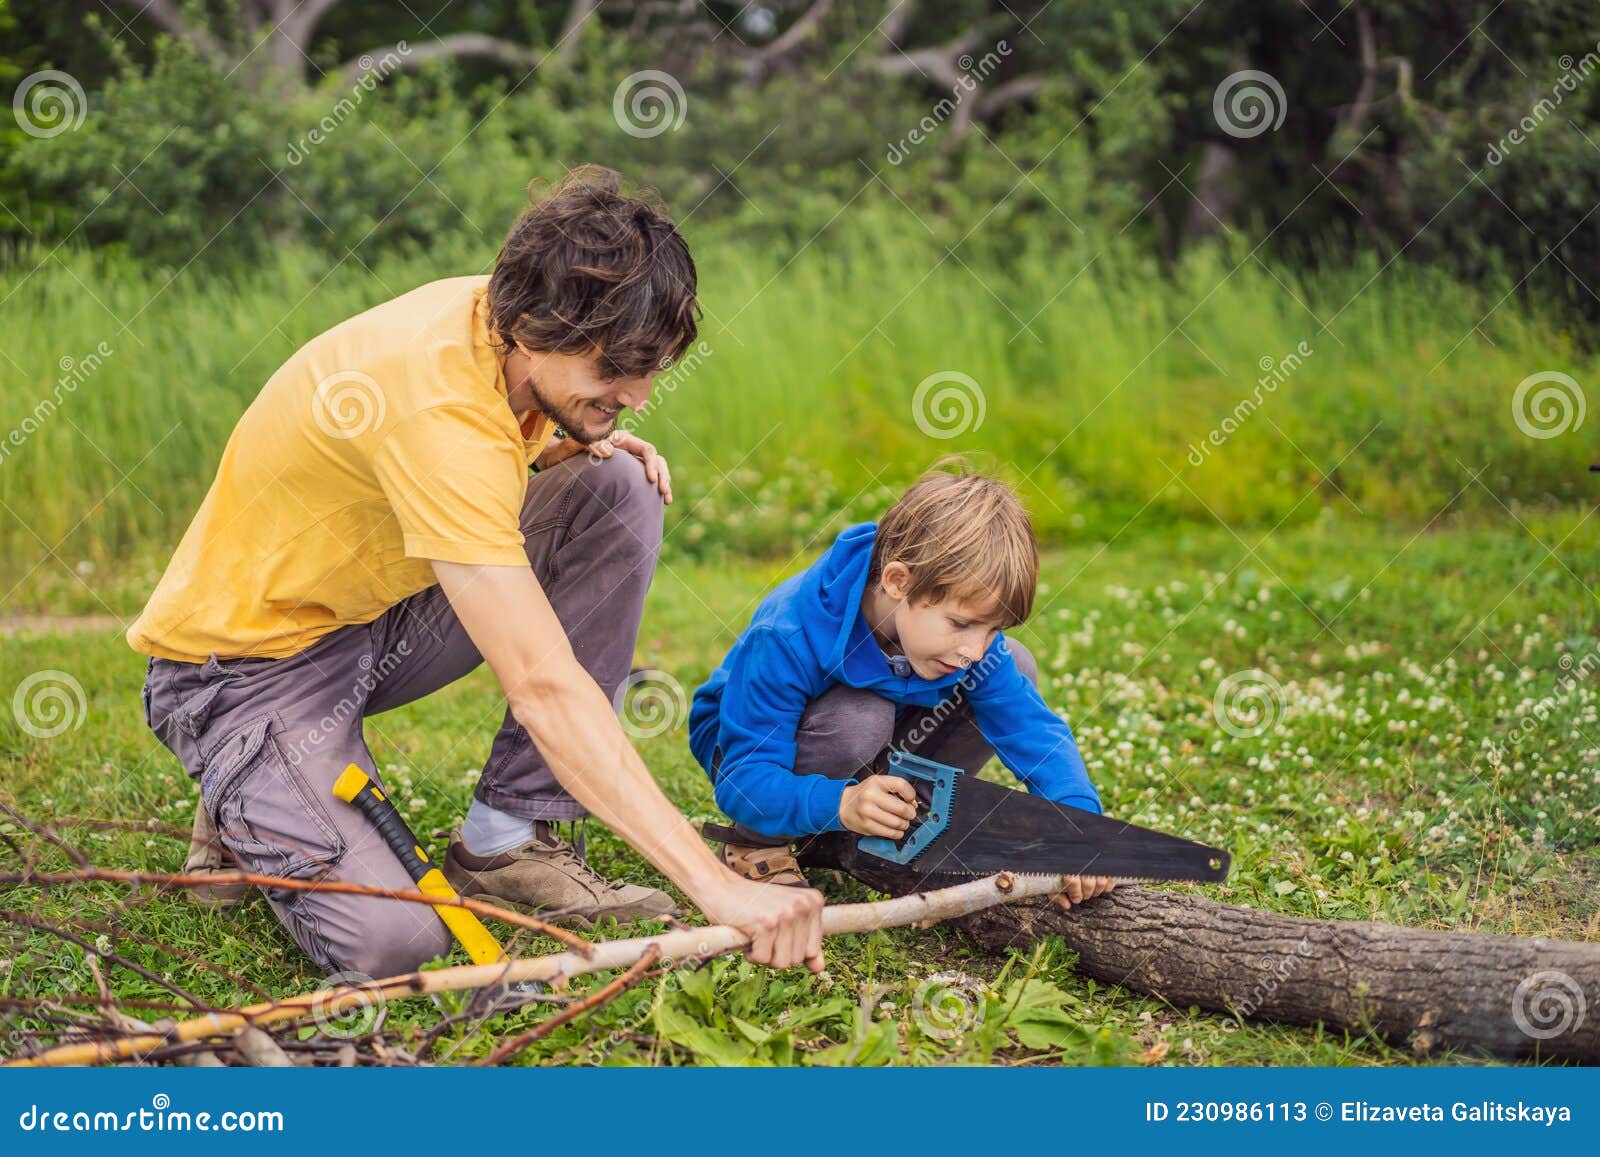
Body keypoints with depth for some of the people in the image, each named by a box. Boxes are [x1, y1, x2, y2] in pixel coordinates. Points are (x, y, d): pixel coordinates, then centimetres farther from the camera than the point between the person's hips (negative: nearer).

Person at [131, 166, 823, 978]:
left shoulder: (494, 311, -7)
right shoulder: (438, 410, -34)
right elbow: (543, 690, -39)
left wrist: (571, 446, -7)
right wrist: (718, 887, -42)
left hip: (378, 606, 9)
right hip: (249, 661, -8)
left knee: (622, 495, -10)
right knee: (388, 940, -27)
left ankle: (507, 837, -5)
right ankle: (253, 801, 6)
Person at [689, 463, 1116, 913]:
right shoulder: (785, 639, -38)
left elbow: (1033, 726, -23)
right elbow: (742, 782, -38)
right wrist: (841, 804, -57)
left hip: (869, 760, 6)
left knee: (1017, 667, -11)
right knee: (860, 721, -40)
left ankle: (898, 826, -1)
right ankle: (758, 844, -12)